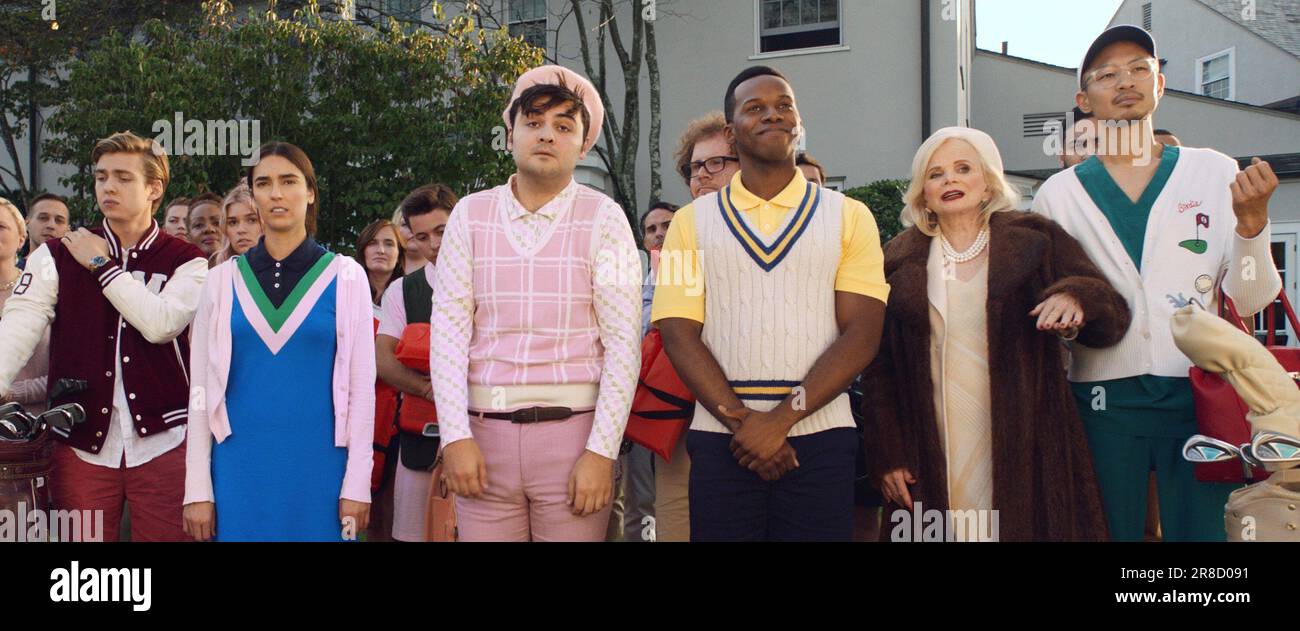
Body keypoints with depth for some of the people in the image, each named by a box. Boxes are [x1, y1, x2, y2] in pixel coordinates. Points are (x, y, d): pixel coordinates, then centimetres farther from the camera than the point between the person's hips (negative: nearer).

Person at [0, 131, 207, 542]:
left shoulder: (186, 261, 5)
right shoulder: (57, 256, 8)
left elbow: (161, 323, -14)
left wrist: (103, 266, -4)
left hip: (163, 443, -1)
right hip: (80, 446, 1)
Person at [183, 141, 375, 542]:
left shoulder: (344, 276, 1)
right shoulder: (224, 280, 6)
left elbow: (361, 385, 0)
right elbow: (202, 388, 6)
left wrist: (357, 485, -4)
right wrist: (198, 489, 1)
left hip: (318, 468, -1)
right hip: (241, 470, 1)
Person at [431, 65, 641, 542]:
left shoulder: (603, 218, 1)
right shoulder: (471, 215, 7)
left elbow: (623, 343, -3)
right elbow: (448, 329, 3)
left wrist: (601, 452, -10)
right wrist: (455, 437, -7)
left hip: (574, 432, -1)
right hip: (484, 434, 2)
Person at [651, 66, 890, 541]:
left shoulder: (849, 217, 7)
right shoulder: (692, 221, 9)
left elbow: (862, 334, -2)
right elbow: (678, 333, 1)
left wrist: (781, 419, -12)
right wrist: (741, 421, -12)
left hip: (819, 436, 0)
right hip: (720, 439, 0)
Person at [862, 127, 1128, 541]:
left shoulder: (1036, 240, 5)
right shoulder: (901, 259, 7)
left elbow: (1113, 319, 0)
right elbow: (879, 367, 7)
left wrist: (1076, 298, -22)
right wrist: (888, 456, 0)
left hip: (1023, 446, -1)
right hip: (933, 455, 1)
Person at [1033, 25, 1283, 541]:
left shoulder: (1216, 173, 6)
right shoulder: (1058, 194, 6)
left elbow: (1249, 300, 1)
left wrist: (1251, 220, -13)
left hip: (1199, 396, 0)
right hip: (1102, 401, 0)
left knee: (1204, 529, 2)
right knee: (1111, 530, 5)